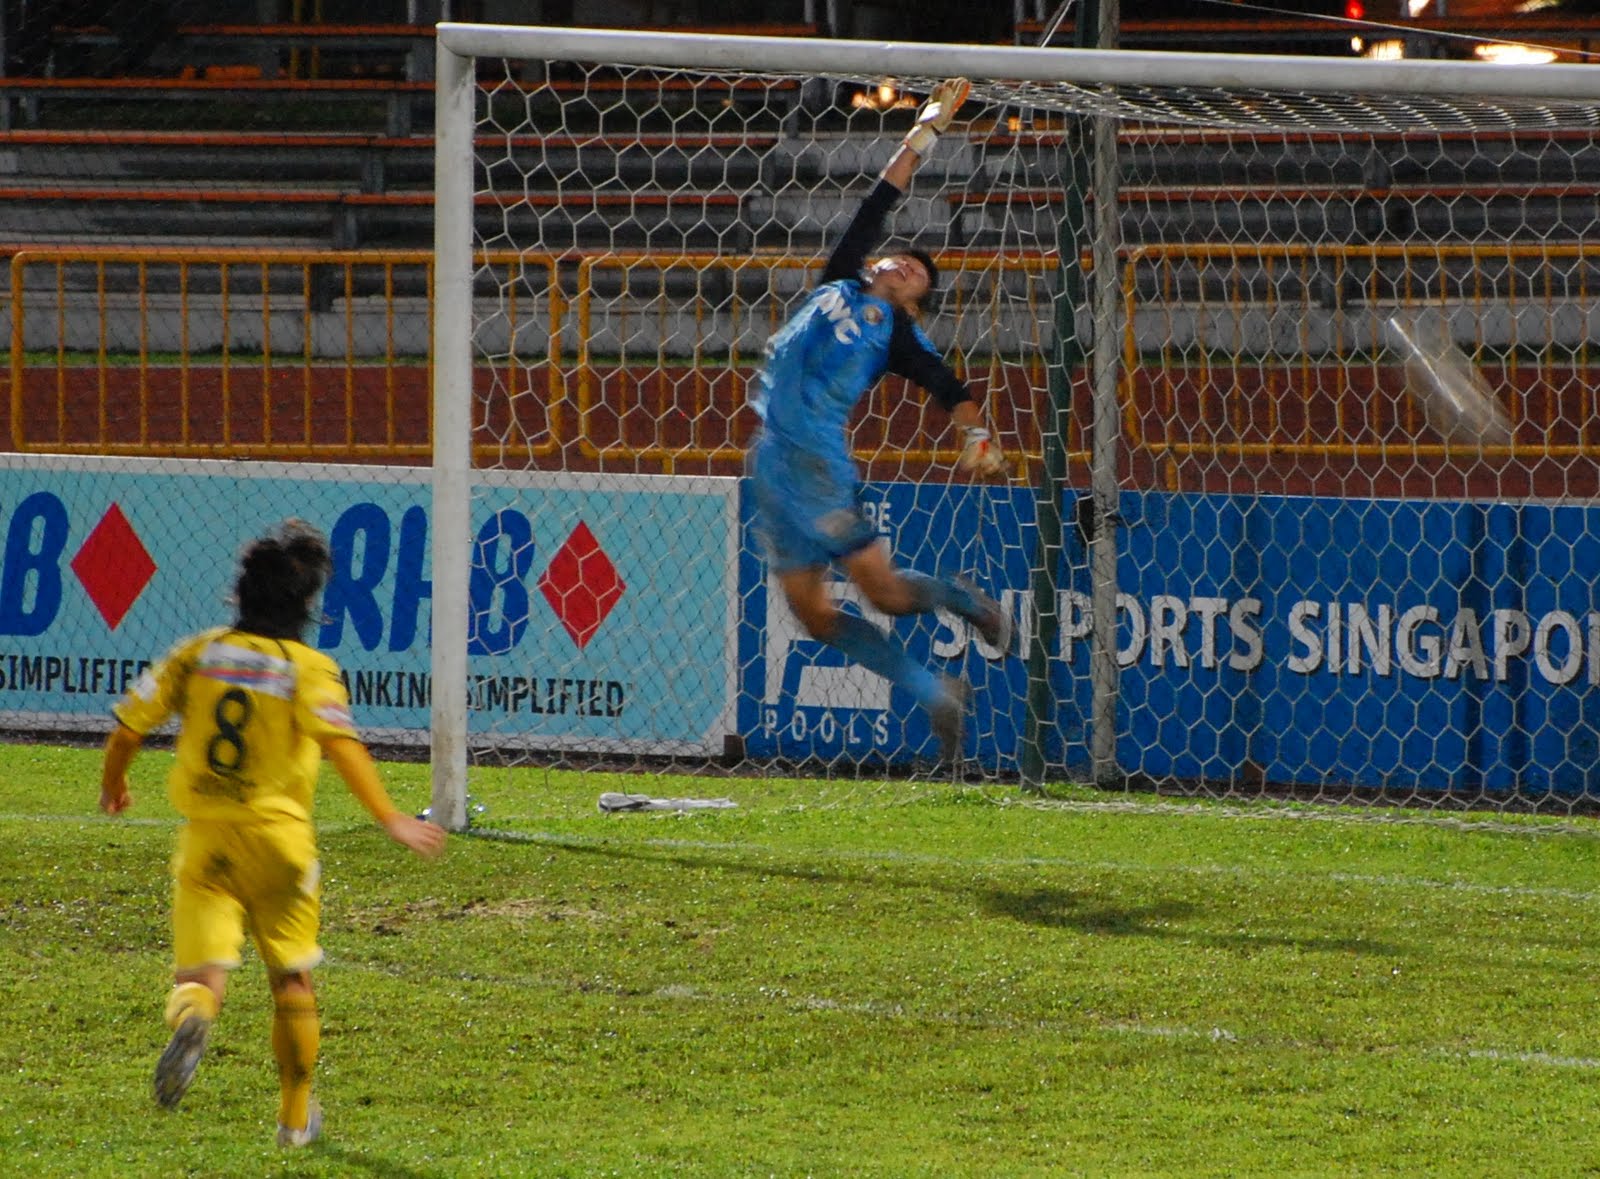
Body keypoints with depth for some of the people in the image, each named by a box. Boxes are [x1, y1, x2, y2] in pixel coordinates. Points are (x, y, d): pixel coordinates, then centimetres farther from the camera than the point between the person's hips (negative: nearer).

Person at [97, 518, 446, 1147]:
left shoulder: (196, 655, 1)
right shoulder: (309, 668, -8)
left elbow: (127, 728, 2)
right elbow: (341, 745, -23)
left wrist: (112, 787, 21)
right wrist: (391, 819, -26)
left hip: (204, 836, 1)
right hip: (279, 835, -1)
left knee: (202, 969, -2)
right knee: (292, 978, 17)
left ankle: (192, 1015, -39)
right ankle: (296, 1114, 24)